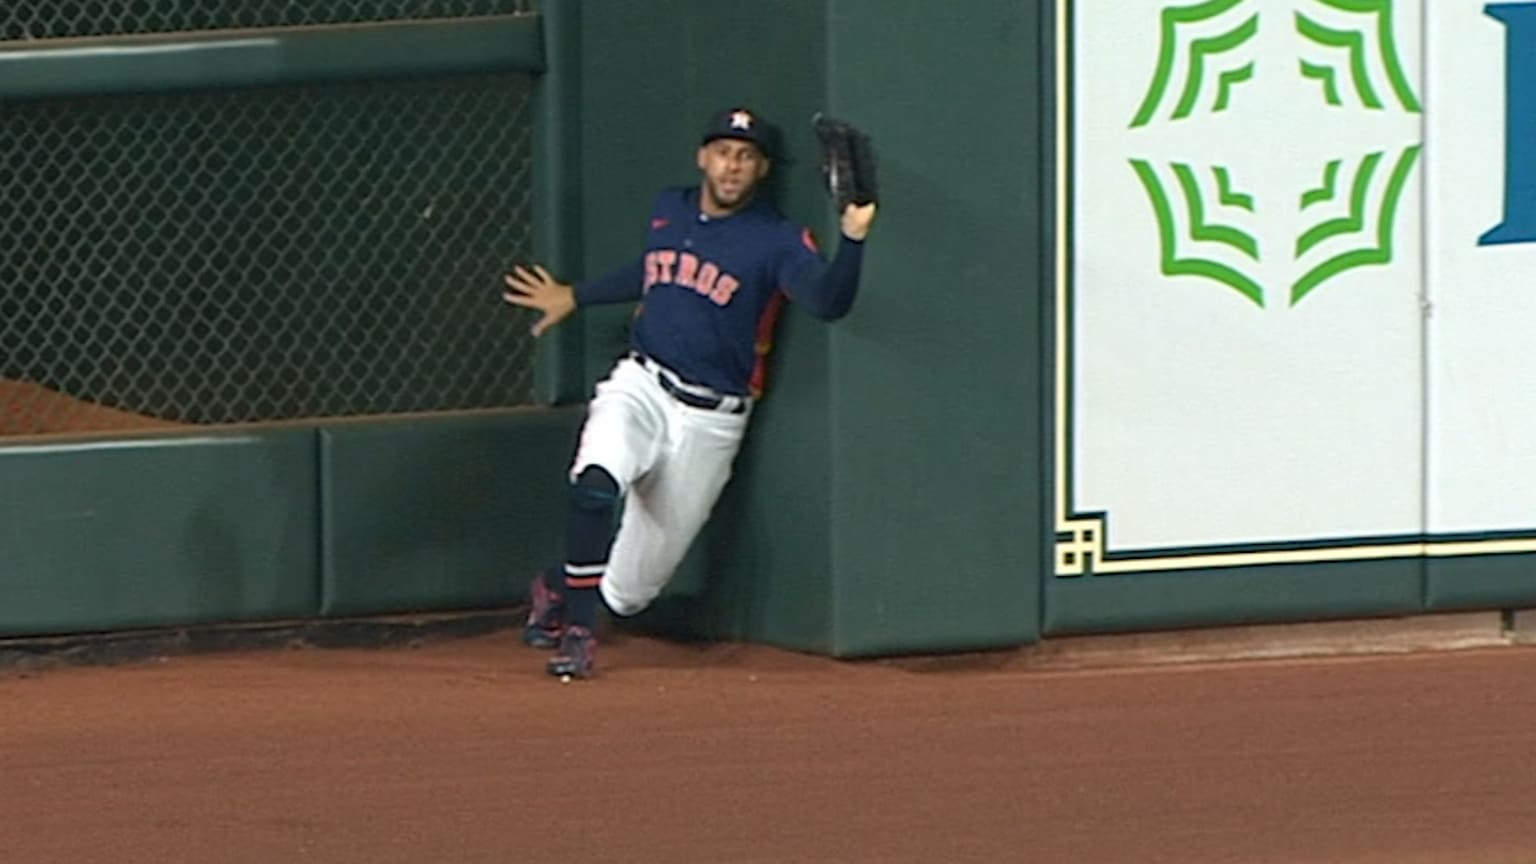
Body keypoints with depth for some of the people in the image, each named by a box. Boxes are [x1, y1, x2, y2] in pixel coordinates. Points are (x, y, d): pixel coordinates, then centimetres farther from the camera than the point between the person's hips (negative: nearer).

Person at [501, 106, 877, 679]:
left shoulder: (778, 242, -7)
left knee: (628, 592, -1)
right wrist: (575, 298, 38)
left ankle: (560, 588, 34)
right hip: (640, 388, 2)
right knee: (596, 482, -33)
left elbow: (827, 301, -25)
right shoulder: (668, 210, 8)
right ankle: (577, 629, -15)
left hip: (709, 420, -2)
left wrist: (853, 239, -42)